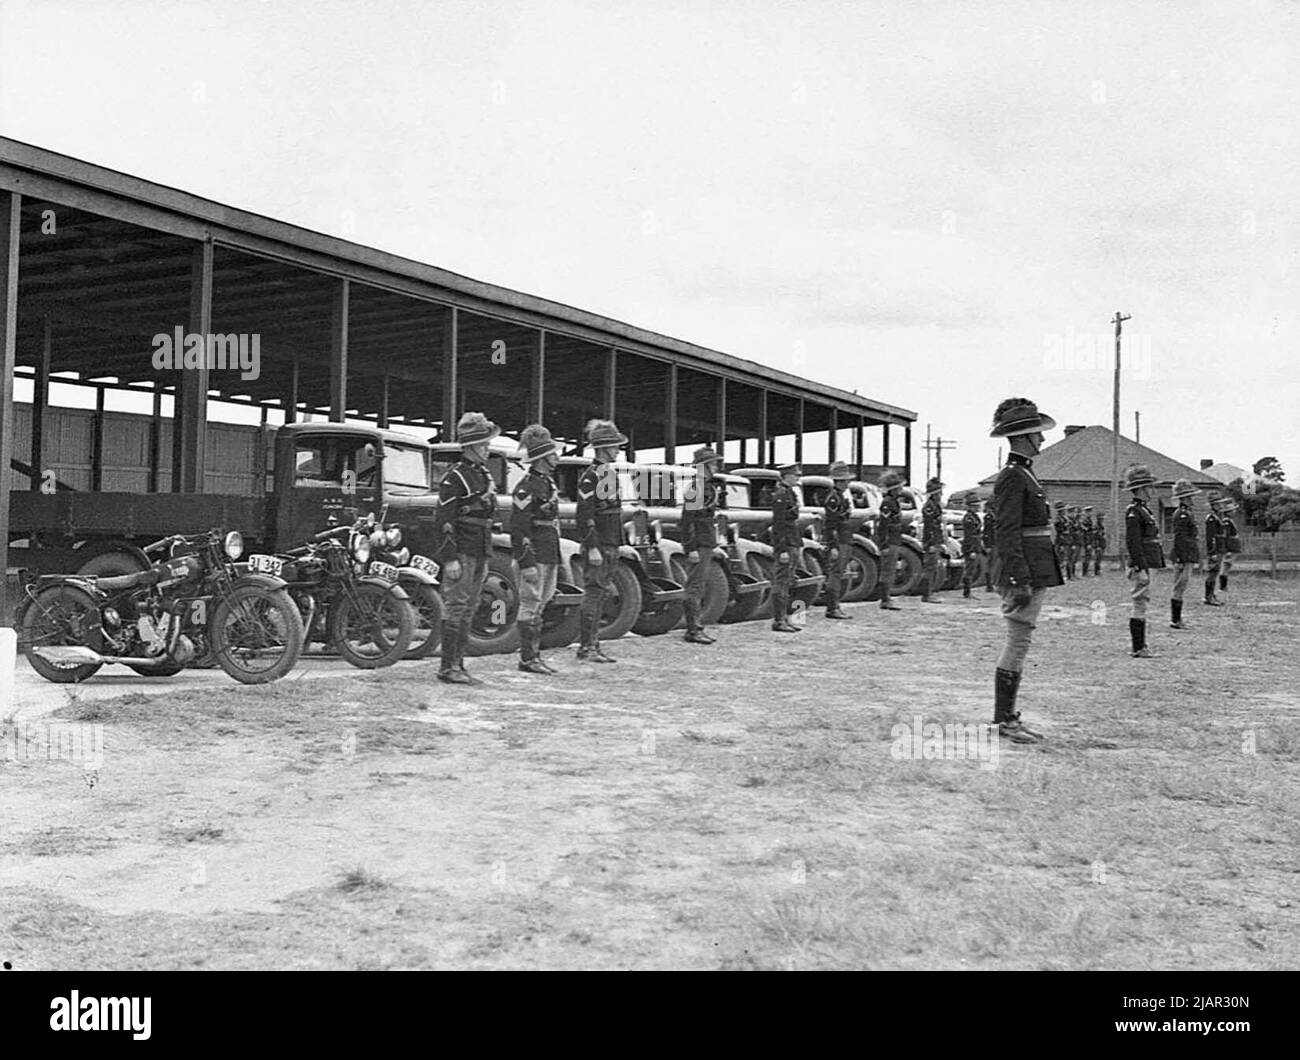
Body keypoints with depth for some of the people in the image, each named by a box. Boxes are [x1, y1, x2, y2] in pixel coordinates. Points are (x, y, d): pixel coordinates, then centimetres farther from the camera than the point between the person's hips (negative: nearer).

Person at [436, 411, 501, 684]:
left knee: (468, 611, 10)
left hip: (481, 553, 9)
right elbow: (445, 520, -15)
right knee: (456, 609, -7)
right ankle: (448, 668, -4)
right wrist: (450, 558, -20)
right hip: (462, 552, -8)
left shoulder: (485, 475, 16)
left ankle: (458, 664, 16)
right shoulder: (455, 477, -11)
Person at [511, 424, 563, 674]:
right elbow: (517, 527, -18)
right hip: (535, 556, -9)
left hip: (550, 555, 9)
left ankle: (535, 655, 19)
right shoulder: (527, 487, -14)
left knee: (540, 605, 13)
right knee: (530, 605, -5)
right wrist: (526, 562, -22)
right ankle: (527, 658, 0)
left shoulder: (548, 482, 16)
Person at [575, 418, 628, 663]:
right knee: (593, 593, -6)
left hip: (611, 545, 9)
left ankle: (594, 645, 16)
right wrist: (593, 548, -22)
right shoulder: (590, 477, -14)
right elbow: (585, 516, -18)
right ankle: (585, 648, -2)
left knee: (601, 594, 11)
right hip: (598, 545, -9)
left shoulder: (610, 474, 16)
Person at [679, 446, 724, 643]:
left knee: (699, 586, 13)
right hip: (699, 545, -10)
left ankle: (697, 628, 18)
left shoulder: (709, 487, 16)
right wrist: (692, 549, -22)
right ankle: (692, 631, -6)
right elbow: (687, 521, -19)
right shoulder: (695, 489, -14)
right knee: (695, 586, -7)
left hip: (707, 544, 10)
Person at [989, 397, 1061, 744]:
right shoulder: (1012, 477, -14)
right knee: (1018, 642, -6)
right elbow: (1007, 533, -19)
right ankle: (1004, 719, -1)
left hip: (1036, 570, 10)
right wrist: (1019, 582, -24)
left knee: (1018, 644, 11)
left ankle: (1008, 716, 16)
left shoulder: (1023, 474, 17)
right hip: (1025, 571, -10)